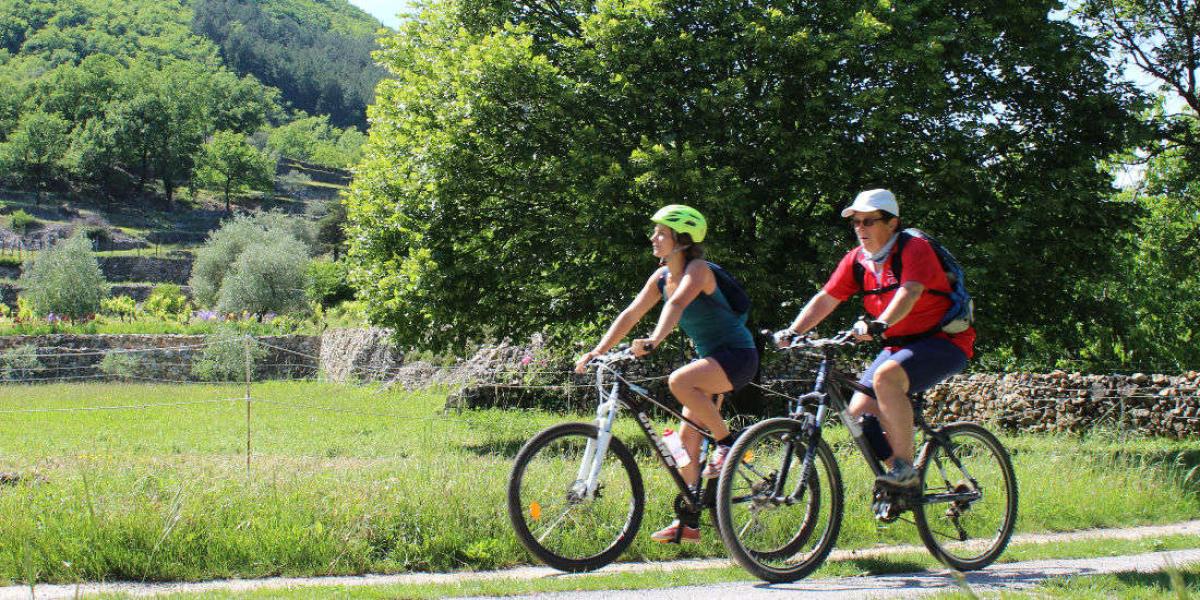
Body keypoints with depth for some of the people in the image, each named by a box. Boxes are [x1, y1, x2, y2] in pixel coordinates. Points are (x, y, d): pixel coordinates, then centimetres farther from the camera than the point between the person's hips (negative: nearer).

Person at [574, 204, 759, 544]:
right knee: (687, 436, 4)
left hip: (737, 354, -9)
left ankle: (727, 442, -15)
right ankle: (688, 521, 10)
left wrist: (654, 341, -53)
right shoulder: (662, 276, 5)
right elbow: (630, 314, 1)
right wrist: (598, 351, -9)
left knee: (679, 381, -34)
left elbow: (677, 304, -37)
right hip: (710, 357, 9)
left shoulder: (697, 270, -19)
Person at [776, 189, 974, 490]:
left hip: (943, 341, -8)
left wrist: (877, 325, -51)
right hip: (900, 345, 8)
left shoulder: (914, 248, -17)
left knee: (886, 376, -33)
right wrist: (792, 332, -12)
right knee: (860, 411, -5)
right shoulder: (856, 259, 3)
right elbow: (825, 299, 2)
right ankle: (899, 474, 14)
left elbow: (909, 293, -34)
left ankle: (905, 468, -25)